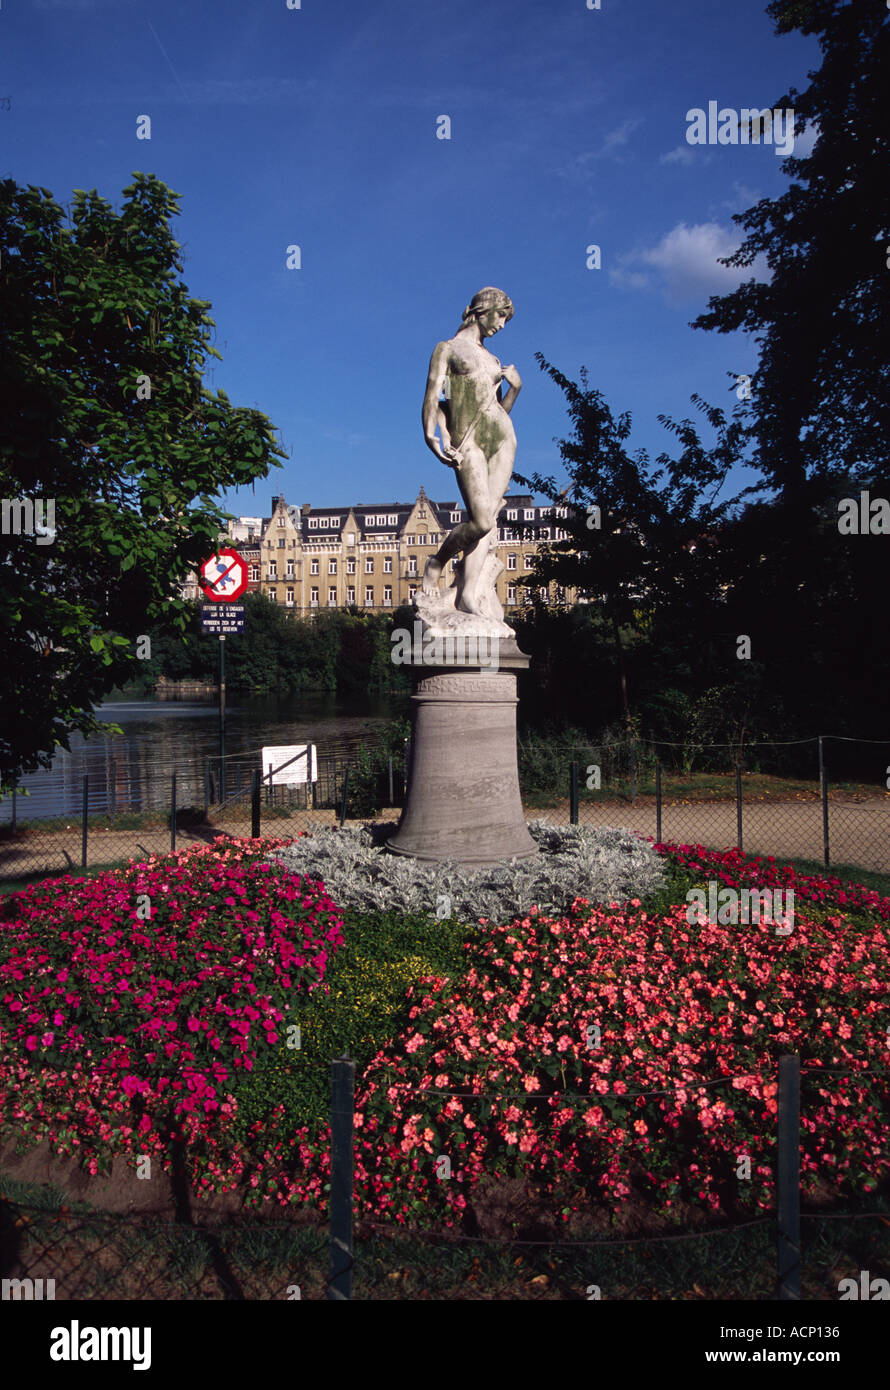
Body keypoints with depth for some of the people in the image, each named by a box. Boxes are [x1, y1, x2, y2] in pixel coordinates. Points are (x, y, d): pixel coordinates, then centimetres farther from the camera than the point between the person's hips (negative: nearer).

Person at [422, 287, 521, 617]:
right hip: (467, 439, -6)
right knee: (482, 521, -18)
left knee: (488, 518, -8)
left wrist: (515, 388, 9)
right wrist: (432, 435, -19)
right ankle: (436, 562, 7)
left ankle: (467, 593, -9)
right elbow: (433, 395, -3)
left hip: (502, 435, 6)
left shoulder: (491, 359, 27)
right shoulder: (447, 349, 11)